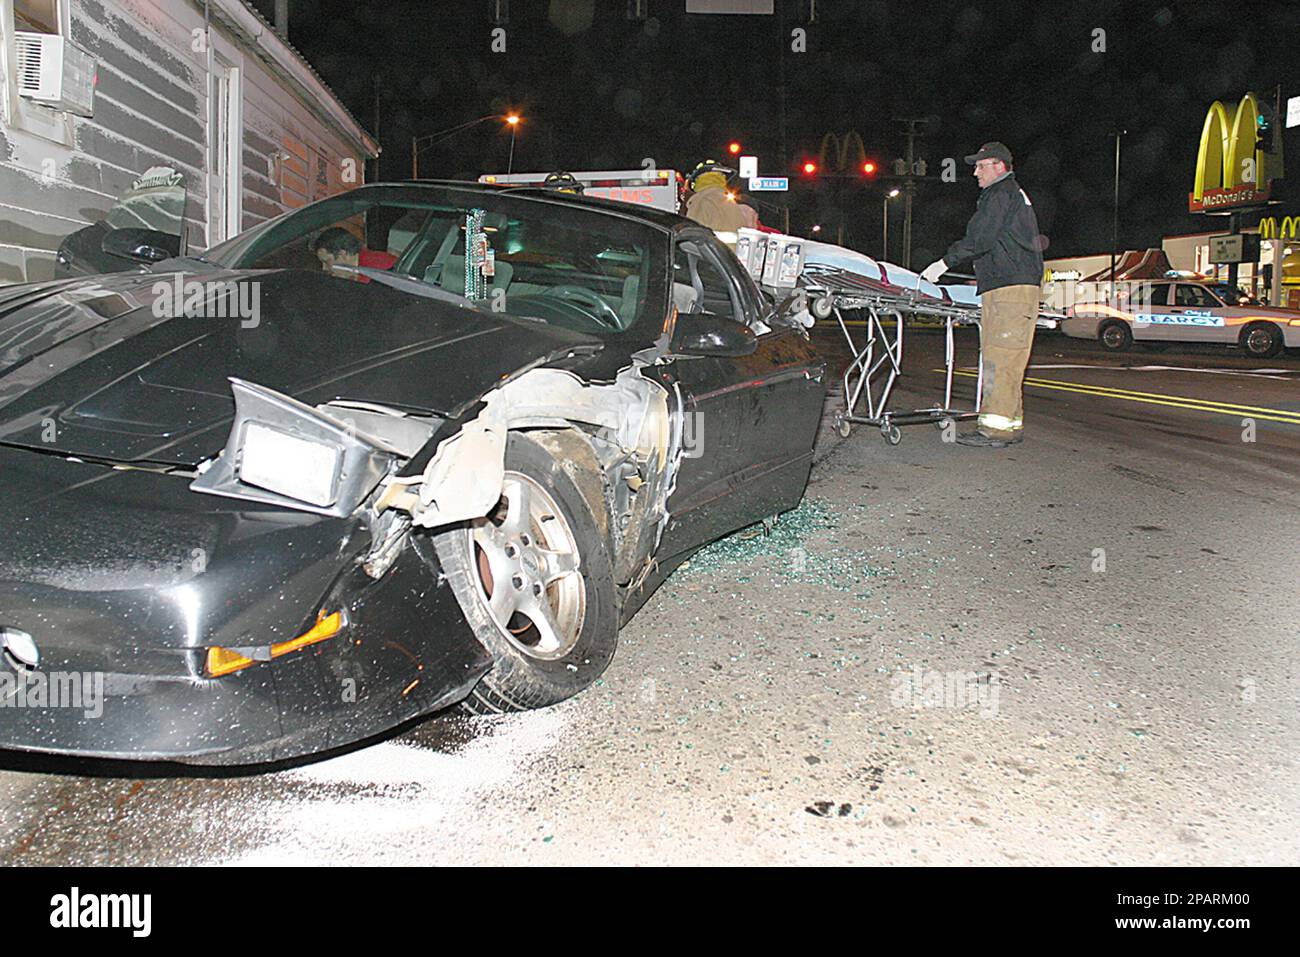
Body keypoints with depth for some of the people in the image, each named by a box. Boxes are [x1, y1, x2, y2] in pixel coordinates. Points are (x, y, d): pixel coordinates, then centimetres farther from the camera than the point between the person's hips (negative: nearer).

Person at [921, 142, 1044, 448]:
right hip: (1022, 286, 10)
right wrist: (986, 277, 27)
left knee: (999, 358, -13)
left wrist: (945, 262, -11)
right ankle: (1011, 424, 12)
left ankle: (996, 428, -16)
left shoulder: (1002, 193, -4)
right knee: (1007, 360, 10)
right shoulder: (1015, 193, 27)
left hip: (1009, 288, -10)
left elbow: (980, 239, -15)